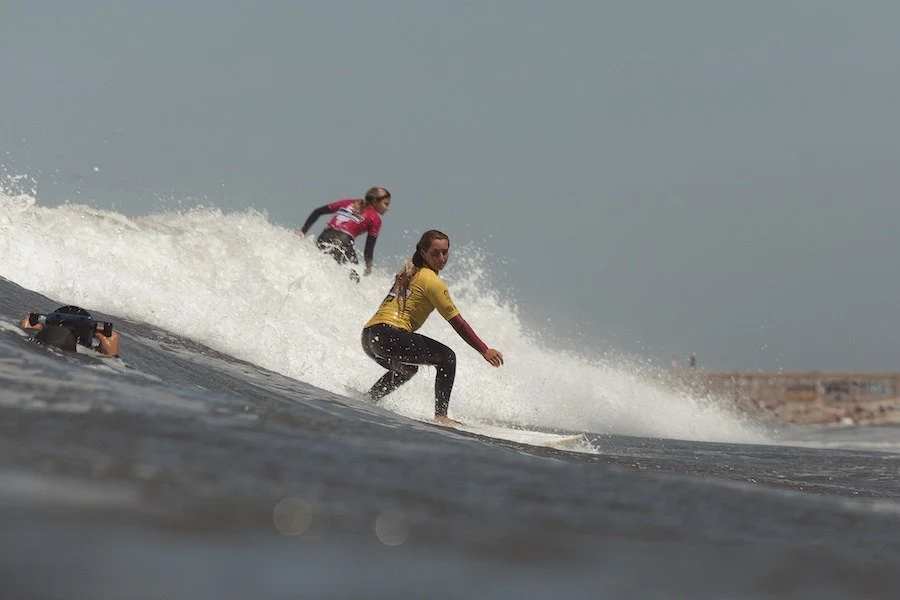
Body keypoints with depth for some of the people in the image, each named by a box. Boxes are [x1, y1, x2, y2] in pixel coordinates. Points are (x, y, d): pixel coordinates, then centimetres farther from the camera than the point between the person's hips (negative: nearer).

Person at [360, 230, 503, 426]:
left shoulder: (409, 272, 21)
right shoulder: (431, 281, -5)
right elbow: (457, 322, -6)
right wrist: (484, 350, -5)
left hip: (368, 337, 9)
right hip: (388, 334, -9)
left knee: (407, 368, 35)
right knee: (447, 358, -1)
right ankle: (441, 415, -12)